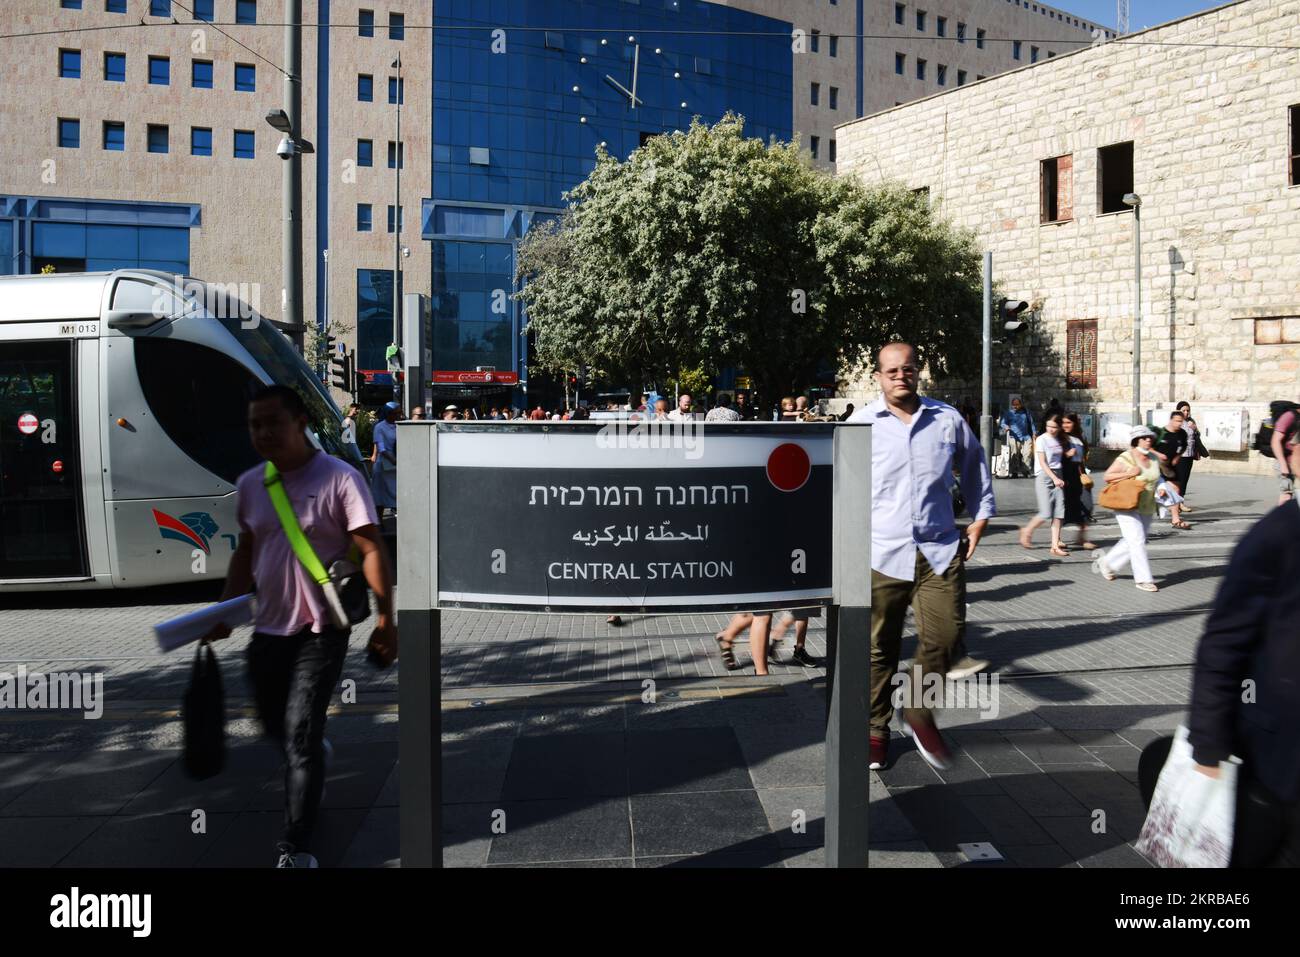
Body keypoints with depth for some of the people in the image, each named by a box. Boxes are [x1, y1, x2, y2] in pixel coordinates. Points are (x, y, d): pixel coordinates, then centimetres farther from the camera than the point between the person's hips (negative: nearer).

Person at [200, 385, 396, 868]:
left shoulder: (339, 478, -13)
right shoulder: (250, 484, 5)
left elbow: (372, 550, -14)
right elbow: (246, 551, 16)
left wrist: (385, 618, -19)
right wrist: (225, 612, 10)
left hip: (321, 629, -6)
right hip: (268, 628, 6)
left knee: (299, 736, -10)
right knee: (274, 728, 19)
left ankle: (295, 850, 1)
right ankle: (314, 754, 53)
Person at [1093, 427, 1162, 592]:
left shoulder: (1154, 459, 7)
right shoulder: (1126, 459, -13)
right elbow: (1107, 476, -12)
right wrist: (1129, 474, -21)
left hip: (1147, 508, 7)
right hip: (1127, 506, -7)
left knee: (1132, 542, 12)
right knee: (1137, 541, -11)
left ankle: (1107, 563, 31)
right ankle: (1143, 579, -6)